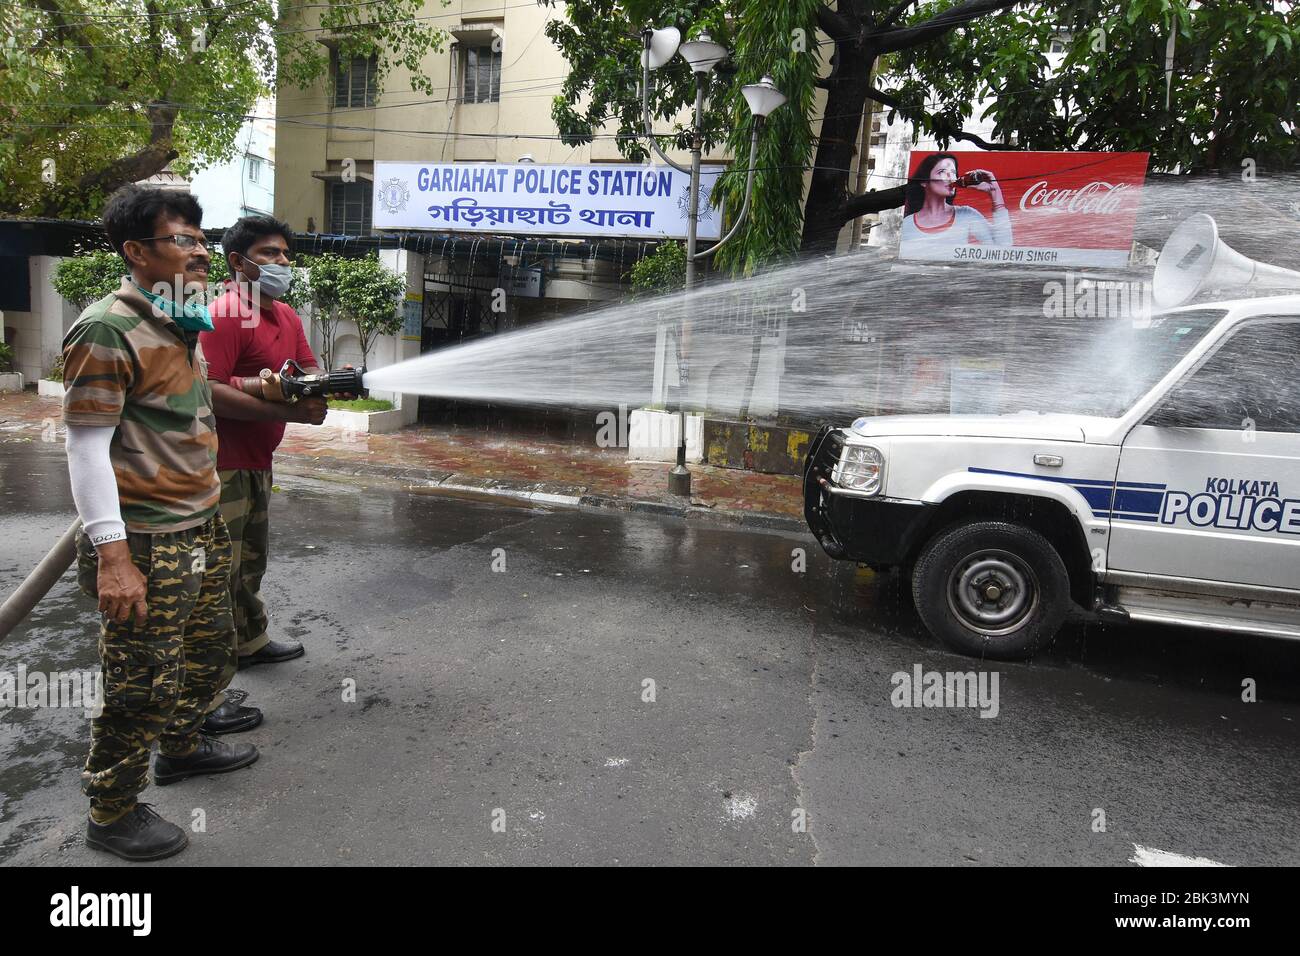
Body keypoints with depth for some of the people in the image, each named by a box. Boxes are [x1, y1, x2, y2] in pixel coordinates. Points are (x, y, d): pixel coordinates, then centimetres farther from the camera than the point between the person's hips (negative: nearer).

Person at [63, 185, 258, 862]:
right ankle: (112, 815, 22)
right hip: (146, 542, -9)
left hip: (202, 527, 9)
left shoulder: (181, 324, 13)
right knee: (140, 682, 2)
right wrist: (112, 555, -22)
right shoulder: (107, 330, -16)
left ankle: (180, 746, 46)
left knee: (209, 646, 22)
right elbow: (86, 446, -19)